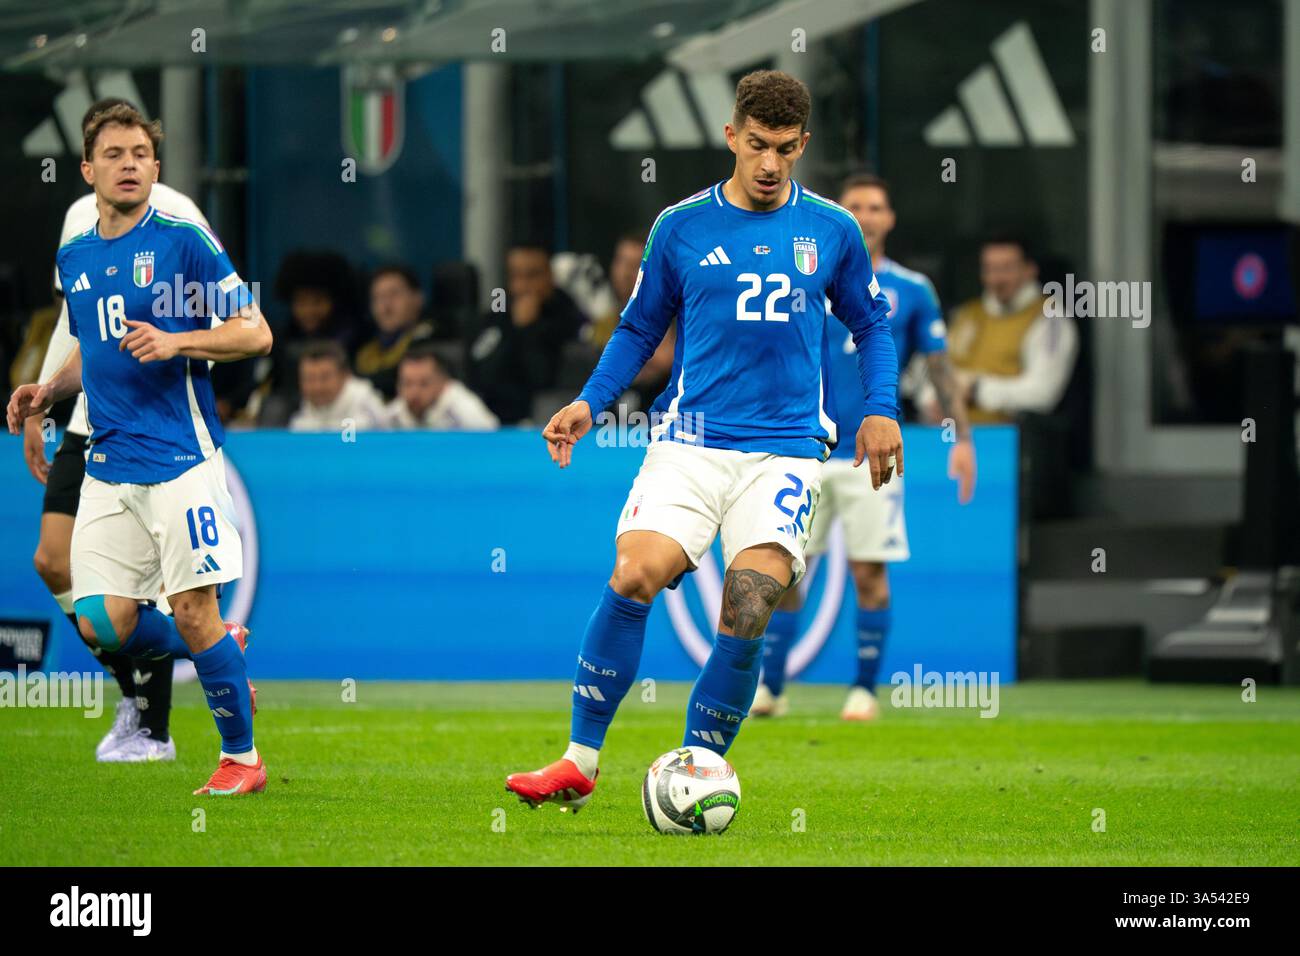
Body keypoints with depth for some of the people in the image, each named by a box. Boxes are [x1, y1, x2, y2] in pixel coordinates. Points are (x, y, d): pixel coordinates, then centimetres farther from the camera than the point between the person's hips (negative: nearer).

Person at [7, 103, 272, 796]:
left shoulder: (184, 242, -5)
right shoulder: (74, 258, 14)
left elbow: (255, 333, -6)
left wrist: (174, 343, -20)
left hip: (180, 457, -6)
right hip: (108, 465, 6)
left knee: (193, 612, -7)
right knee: (103, 624, 0)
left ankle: (241, 757, 7)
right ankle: (222, 653, 25)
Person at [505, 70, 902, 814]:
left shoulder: (832, 231, 8)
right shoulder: (681, 228, 7)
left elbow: (872, 325, 19)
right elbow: (640, 328, 17)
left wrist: (881, 409, 5)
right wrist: (590, 402, 3)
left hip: (785, 451, 0)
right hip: (689, 442, 0)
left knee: (749, 605, -17)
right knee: (636, 572, -21)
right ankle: (581, 763, -11)